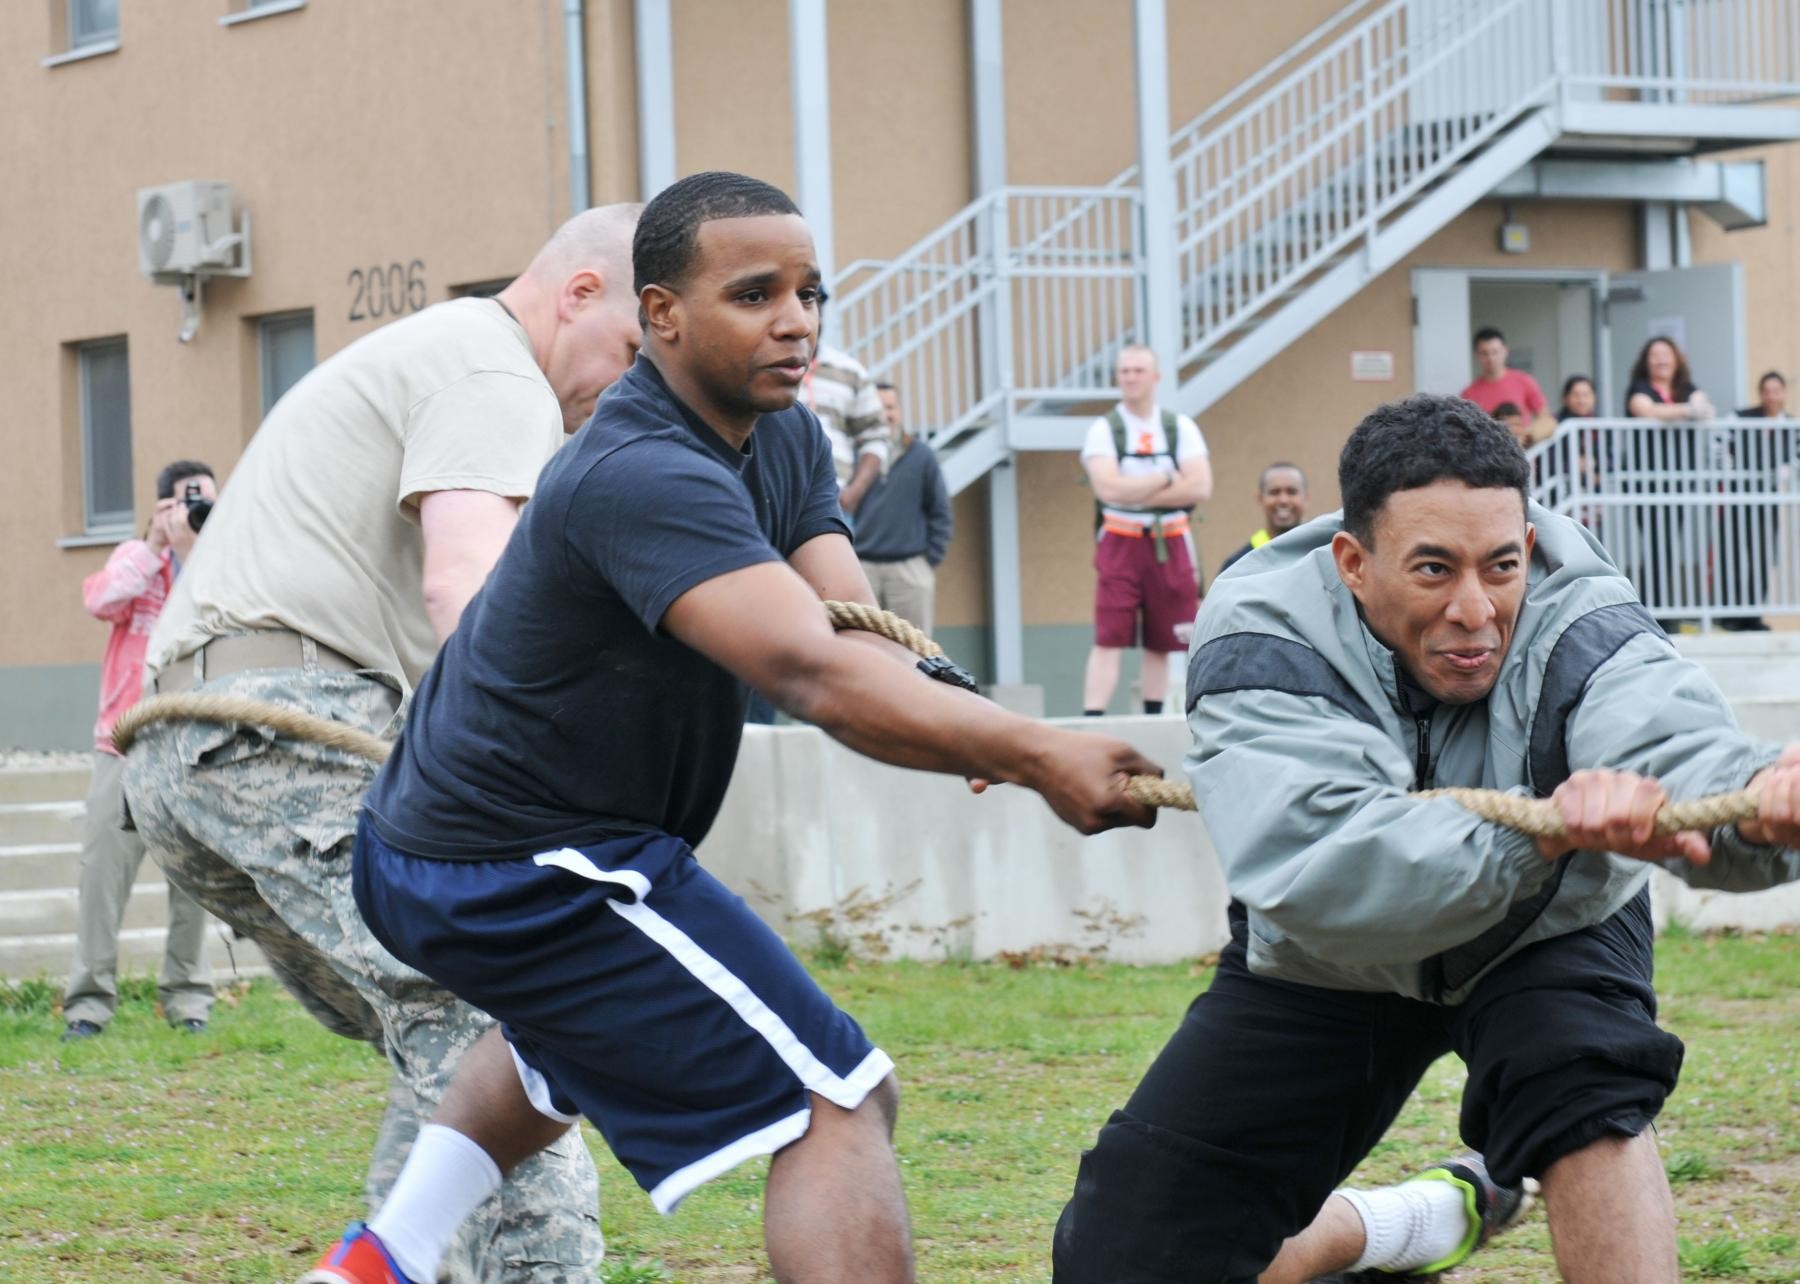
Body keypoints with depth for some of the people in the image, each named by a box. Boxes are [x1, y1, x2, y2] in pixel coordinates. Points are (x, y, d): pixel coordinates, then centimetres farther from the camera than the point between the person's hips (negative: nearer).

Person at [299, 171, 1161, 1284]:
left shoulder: (785, 437, 5)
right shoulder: (643, 478, -27)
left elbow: (849, 629, -8)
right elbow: (811, 673, -38)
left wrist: (964, 728, -30)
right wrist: (1036, 756, -41)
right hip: (535, 872, -11)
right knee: (840, 1099, -14)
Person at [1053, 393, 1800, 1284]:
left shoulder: (1579, 632, -28)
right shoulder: (1262, 644, -30)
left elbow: (1684, 751, -49)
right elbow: (1314, 872, -47)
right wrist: (1548, 828, -61)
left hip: (1543, 935, -1)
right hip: (1328, 969, 1)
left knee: (1584, 1080, -34)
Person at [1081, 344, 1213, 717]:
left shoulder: (1181, 427, 6)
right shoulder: (1103, 430, 0)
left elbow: (1200, 488, -7)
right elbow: (1109, 488, -16)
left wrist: (1136, 492, -11)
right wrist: (1167, 480, -8)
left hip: (1170, 546, 2)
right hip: (1120, 544, -2)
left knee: (1160, 643, 7)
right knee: (1109, 640, -10)